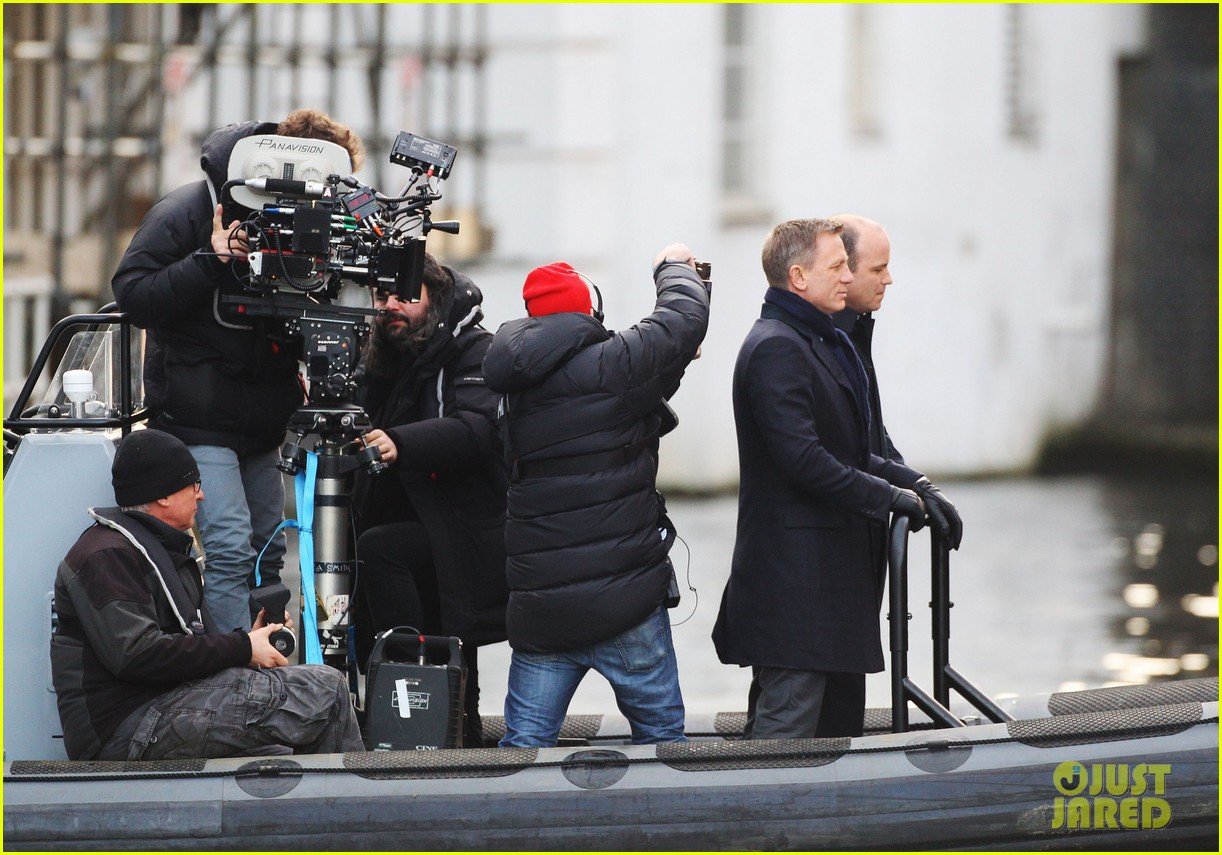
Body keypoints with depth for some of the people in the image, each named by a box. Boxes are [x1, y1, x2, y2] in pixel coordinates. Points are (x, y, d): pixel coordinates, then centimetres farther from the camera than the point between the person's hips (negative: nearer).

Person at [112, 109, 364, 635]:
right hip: (199, 419, -7)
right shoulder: (189, 211, -11)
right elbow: (132, 295, -17)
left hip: (261, 425, 7)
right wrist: (212, 262, -25)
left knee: (267, 553, 8)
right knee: (228, 549, -16)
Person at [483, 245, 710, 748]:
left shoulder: (519, 390, 10)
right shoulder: (612, 365, -11)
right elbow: (685, 316, 2)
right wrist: (674, 268, 23)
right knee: (661, 736, 8)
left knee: (524, 743, 4)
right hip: (623, 604, -5)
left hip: (538, 609, 5)